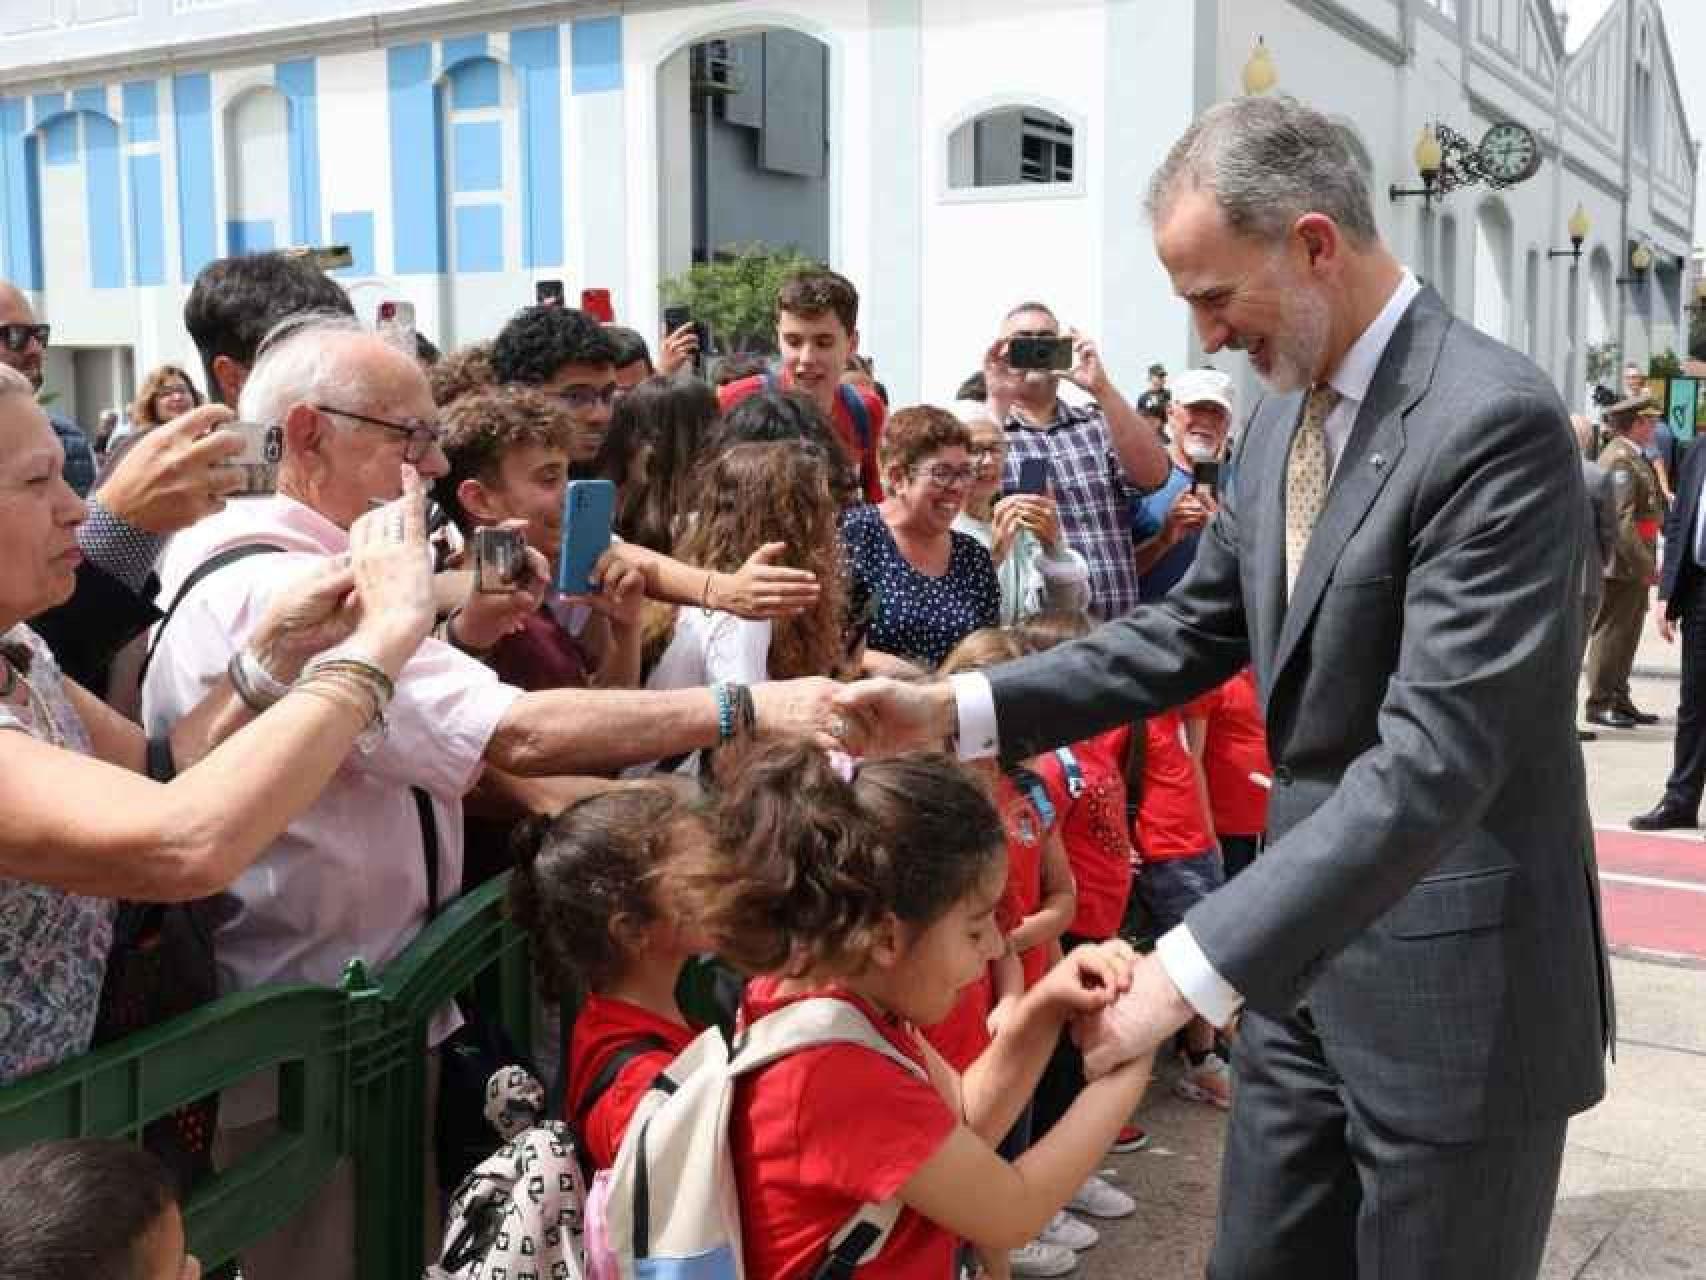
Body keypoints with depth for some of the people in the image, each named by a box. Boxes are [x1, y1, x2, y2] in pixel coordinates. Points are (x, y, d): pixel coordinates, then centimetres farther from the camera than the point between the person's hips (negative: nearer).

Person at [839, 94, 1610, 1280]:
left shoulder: (1493, 420, -22)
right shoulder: (1288, 415, 6)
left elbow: (1432, 761, -28)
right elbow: (1192, 631, 9)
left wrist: (1197, 962, -31)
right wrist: (958, 708, -4)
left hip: (1452, 976, -7)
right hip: (1309, 940, 8)